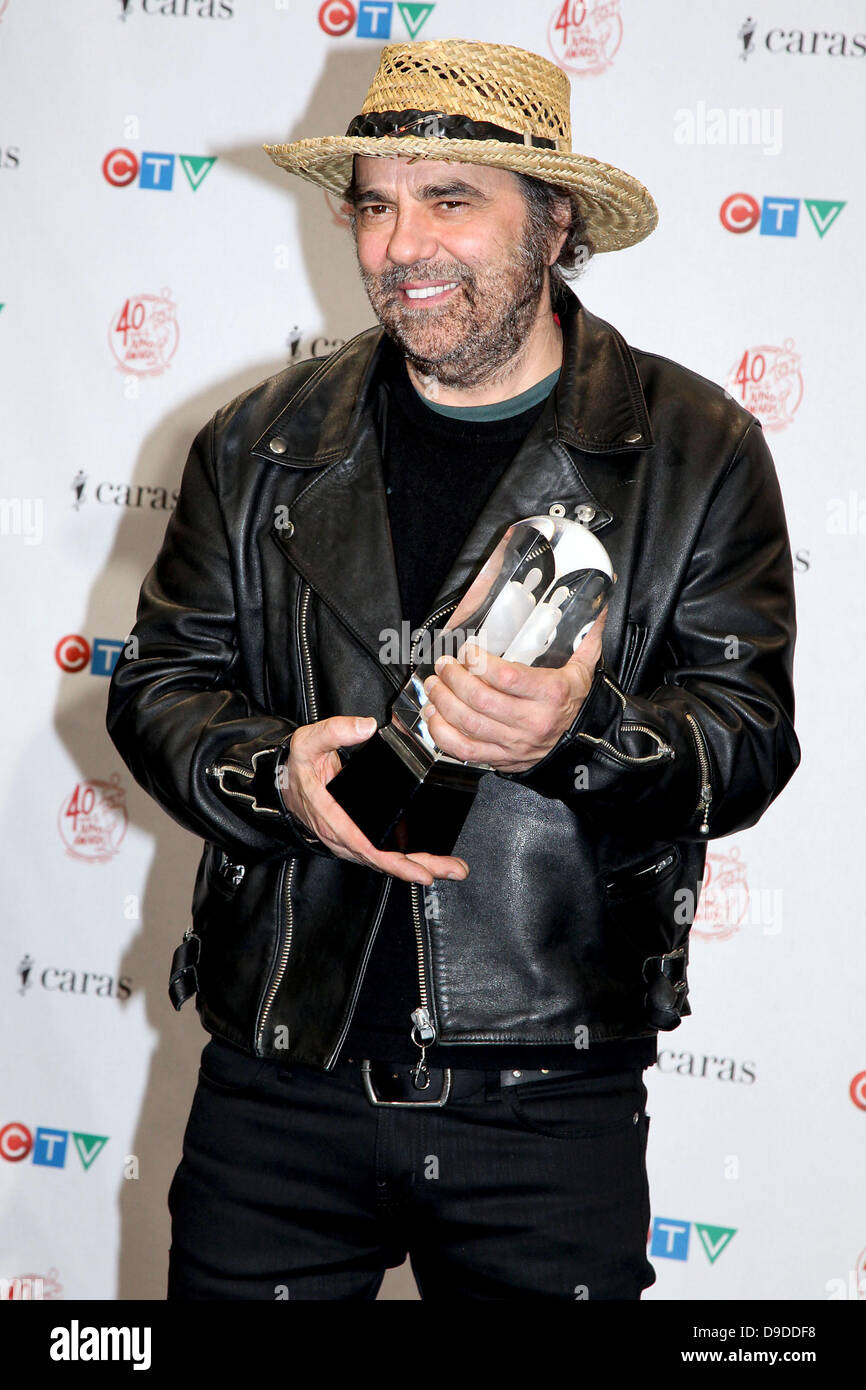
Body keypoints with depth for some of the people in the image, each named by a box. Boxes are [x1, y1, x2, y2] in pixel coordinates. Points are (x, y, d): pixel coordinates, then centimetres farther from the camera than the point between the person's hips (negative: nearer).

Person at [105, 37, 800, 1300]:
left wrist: (582, 735, -26)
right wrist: (275, 775, -15)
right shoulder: (261, 444, 5)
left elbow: (749, 734, -5)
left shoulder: (698, 451, -2)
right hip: (280, 1076, 2)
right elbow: (161, 684, 7)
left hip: (553, 1100, -1)